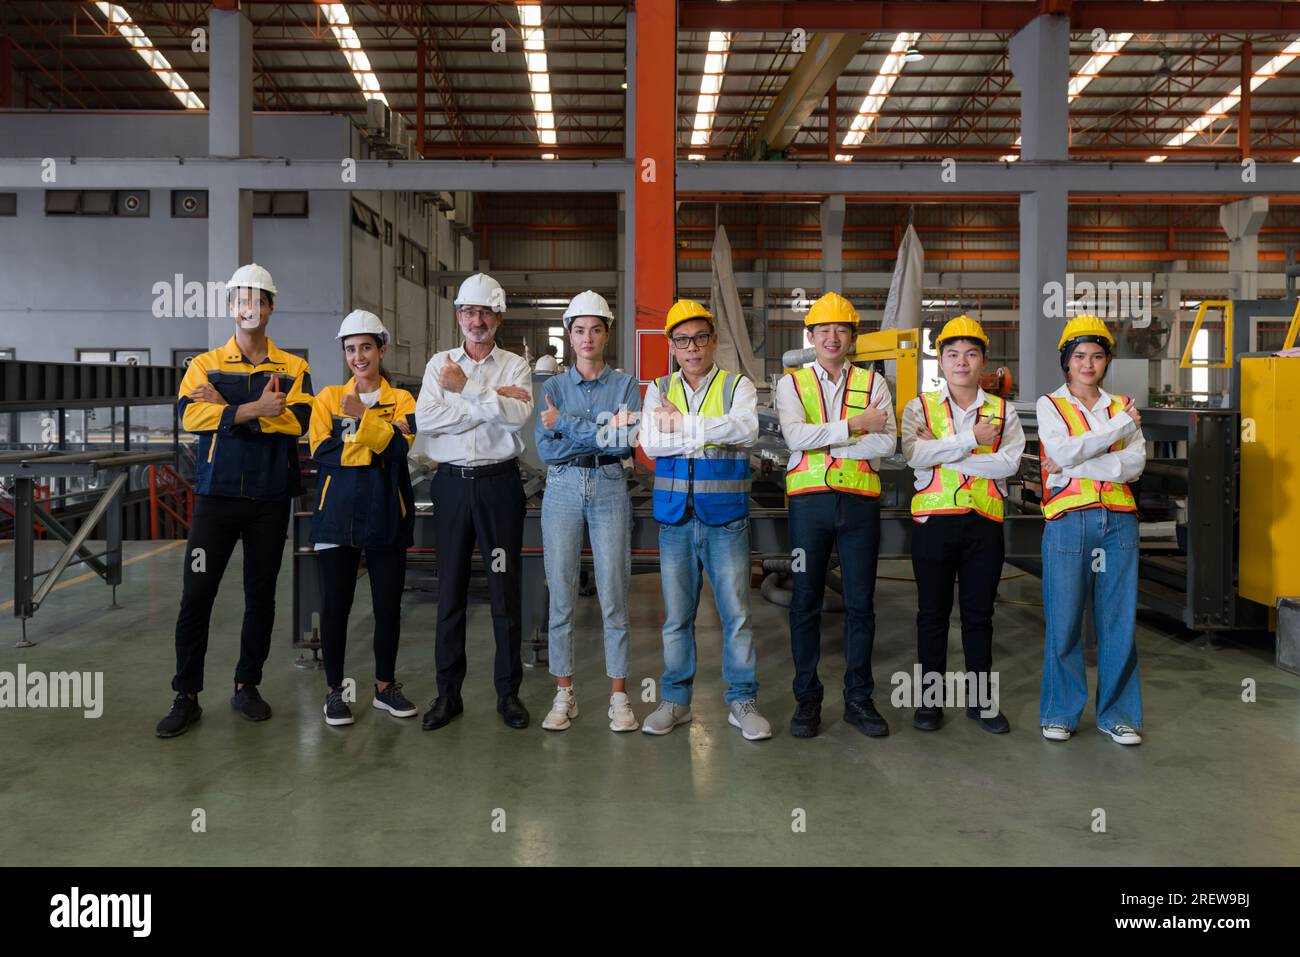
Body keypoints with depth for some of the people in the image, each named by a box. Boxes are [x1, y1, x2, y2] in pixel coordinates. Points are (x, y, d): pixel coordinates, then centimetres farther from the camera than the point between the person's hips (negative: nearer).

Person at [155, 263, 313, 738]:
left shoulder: (293, 367, 5)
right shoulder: (205, 364, 7)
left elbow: (297, 421, -13)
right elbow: (191, 415, -12)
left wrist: (226, 410, -14)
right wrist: (256, 408, -20)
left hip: (270, 498, 1)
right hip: (217, 495, 0)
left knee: (261, 595, 8)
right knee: (196, 595, -2)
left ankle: (247, 686, 23)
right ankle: (186, 696, 10)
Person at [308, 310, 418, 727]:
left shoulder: (401, 399, 6)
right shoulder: (329, 397, 7)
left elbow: (400, 447, -11)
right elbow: (321, 451, -6)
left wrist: (363, 416, -21)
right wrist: (377, 442, -11)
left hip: (385, 514, 0)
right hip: (338, 512, 0)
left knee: (388, 603, 5)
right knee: (335, 603, 3)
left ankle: (385, 686, 22)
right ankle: (334, 690, 16)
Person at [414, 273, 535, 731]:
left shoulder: (515, 366, 5)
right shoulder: (440, 363, 9)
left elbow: (519, 414, -14)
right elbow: (425, 418, -8)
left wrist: (467, 389, -14)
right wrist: (492, 400, -11)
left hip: (499, 482, -1)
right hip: (452, 483, 2)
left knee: (506, 588, 2)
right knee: (450, 589, 6)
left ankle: (508, 691, 14)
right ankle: (448, 692, 16)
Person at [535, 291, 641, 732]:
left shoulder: (625, 385, 6)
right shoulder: (553, 387, 8)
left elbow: (627, 444, -8)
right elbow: (546, 449, -3)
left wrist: (568, 425, -13)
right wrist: (602, 435, -12)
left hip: (609, 489, -1)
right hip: (563, 491, 1)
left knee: (614, 595, -2)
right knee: (561, 595, 2)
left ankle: (618, 696, 7)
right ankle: (564, 695, 12)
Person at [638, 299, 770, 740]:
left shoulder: (737, 385, 4)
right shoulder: (659, 390, 9)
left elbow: (746, 429, -17)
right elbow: (649, 442, -8)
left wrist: (683, 424, -15)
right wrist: (711, 434, -12)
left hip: (725, 518, -2)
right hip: (674, 517, 2)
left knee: (736, 613, 1)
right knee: (676, 616, 8)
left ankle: (742, 702, 13)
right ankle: (675, 700, 20)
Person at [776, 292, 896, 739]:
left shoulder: (873, 383, 9)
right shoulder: (792, 383, 6)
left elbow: (886, 443, -7)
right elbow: (795, 436, -12)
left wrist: (823, 442, -12)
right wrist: (854, 424, -13)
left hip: (860, 501, 1)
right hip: (809, 500, -1)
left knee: (860, 604, 6)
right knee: (805, 603, 5)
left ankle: (859, 698, 17)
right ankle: (807, 698, 16)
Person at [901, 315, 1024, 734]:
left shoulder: (1004, 412, 8)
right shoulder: (919, 407, 4)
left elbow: (1009, 463, -11)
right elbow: (914, 454, -15)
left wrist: (942, 452, -13)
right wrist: (972, 440, -17)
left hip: (985, 522, 1)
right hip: (934, 519, -1)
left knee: (979, 613, 9)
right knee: (933, 612, 7)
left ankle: (980, 698, 21)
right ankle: (930, 698, 17)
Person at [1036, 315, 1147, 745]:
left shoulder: (1122, 406, 13)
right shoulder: (1049, 405, 6)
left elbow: (1134, 464, -3)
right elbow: (1064, 452, -13)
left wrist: (1074, 465, -11)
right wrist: (1122, 426, -7)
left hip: (1118, 521, 3)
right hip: (1069, 521, -3)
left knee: (1119, 620, 5)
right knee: (1064, 621, 0)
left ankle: (1117, 714, 17)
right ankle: (1060, 712, 14)